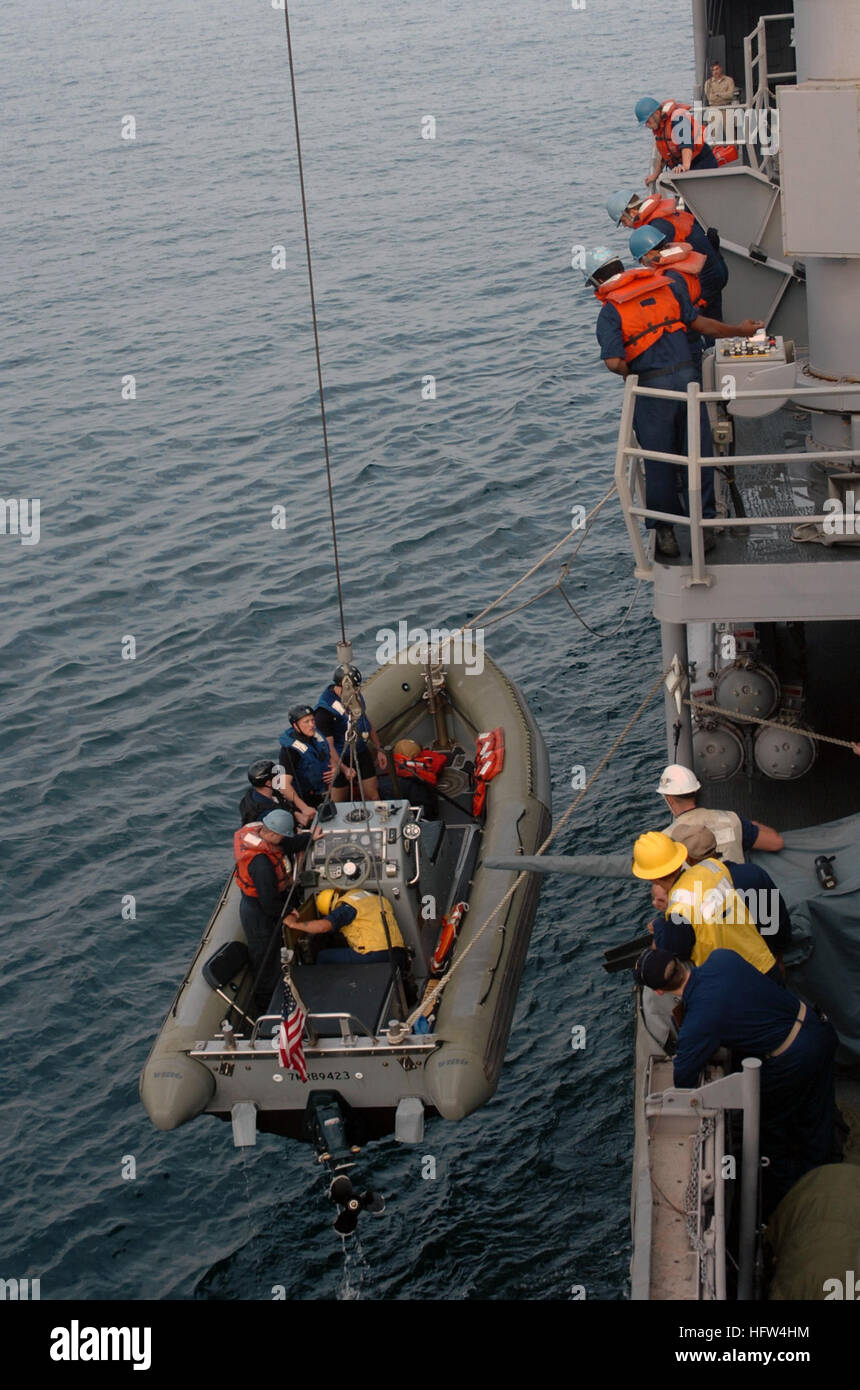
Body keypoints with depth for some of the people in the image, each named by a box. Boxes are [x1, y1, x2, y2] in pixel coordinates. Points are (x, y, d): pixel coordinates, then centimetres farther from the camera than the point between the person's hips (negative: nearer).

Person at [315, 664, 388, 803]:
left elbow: (366, 722, 15)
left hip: (361, 752, 6)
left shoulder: (356, 695, 0)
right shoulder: (325, 709, -23)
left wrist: (378, 749, 14)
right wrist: (343, 768, -30)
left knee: (373, 796, 4)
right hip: (340, 759, -6)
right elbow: (328, 745, -22)